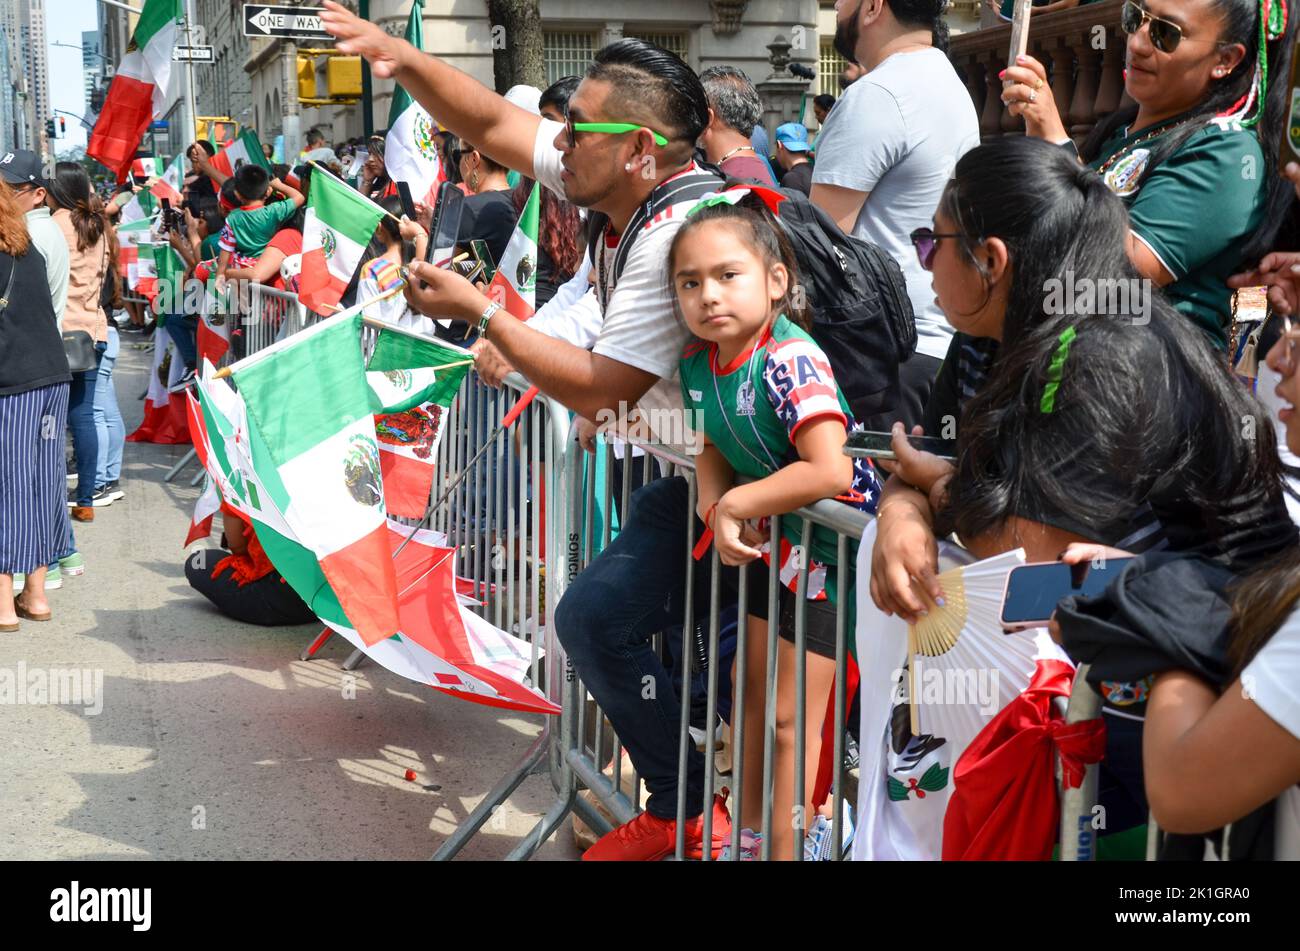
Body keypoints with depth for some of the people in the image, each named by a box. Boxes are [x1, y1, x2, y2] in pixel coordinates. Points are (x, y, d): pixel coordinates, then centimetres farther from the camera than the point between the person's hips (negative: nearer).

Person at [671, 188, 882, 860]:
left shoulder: (790, 358, -29)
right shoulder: (699, 360, -5)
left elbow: (830, 470, -38)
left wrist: (737, 504, -27)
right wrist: (717, 514, -14)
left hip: (833, 540, -8)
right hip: (773, 536, 8)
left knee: (792, 718, 0)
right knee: (753, 694, 20)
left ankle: (789, 845, 15)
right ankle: (749, 833, 38)